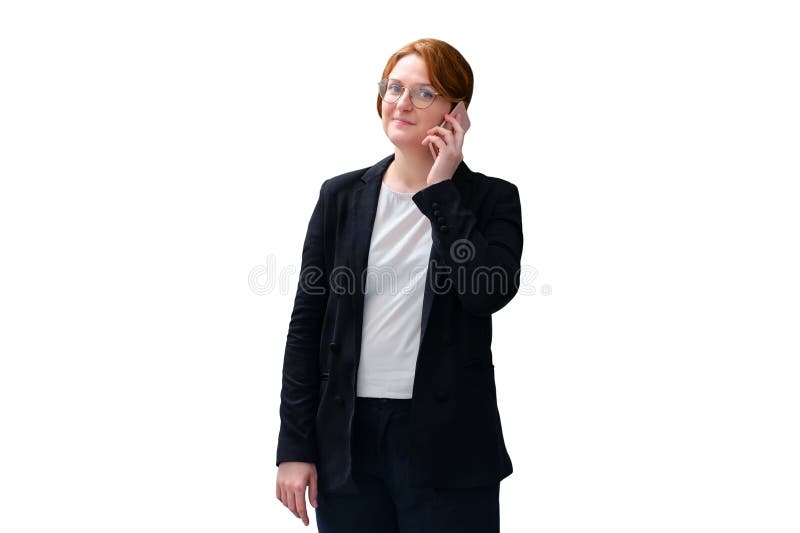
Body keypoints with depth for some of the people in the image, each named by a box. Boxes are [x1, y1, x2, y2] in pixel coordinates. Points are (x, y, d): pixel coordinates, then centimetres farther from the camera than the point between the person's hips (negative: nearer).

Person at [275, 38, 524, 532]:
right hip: (347, 439, 2)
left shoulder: (491, 199, 1)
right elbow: (306, 326, 6)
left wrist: (440, 191, -11)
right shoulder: (341, 195, 6)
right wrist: (295, 447, 1)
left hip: (447, 443, -2)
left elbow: (491, 291, -18)